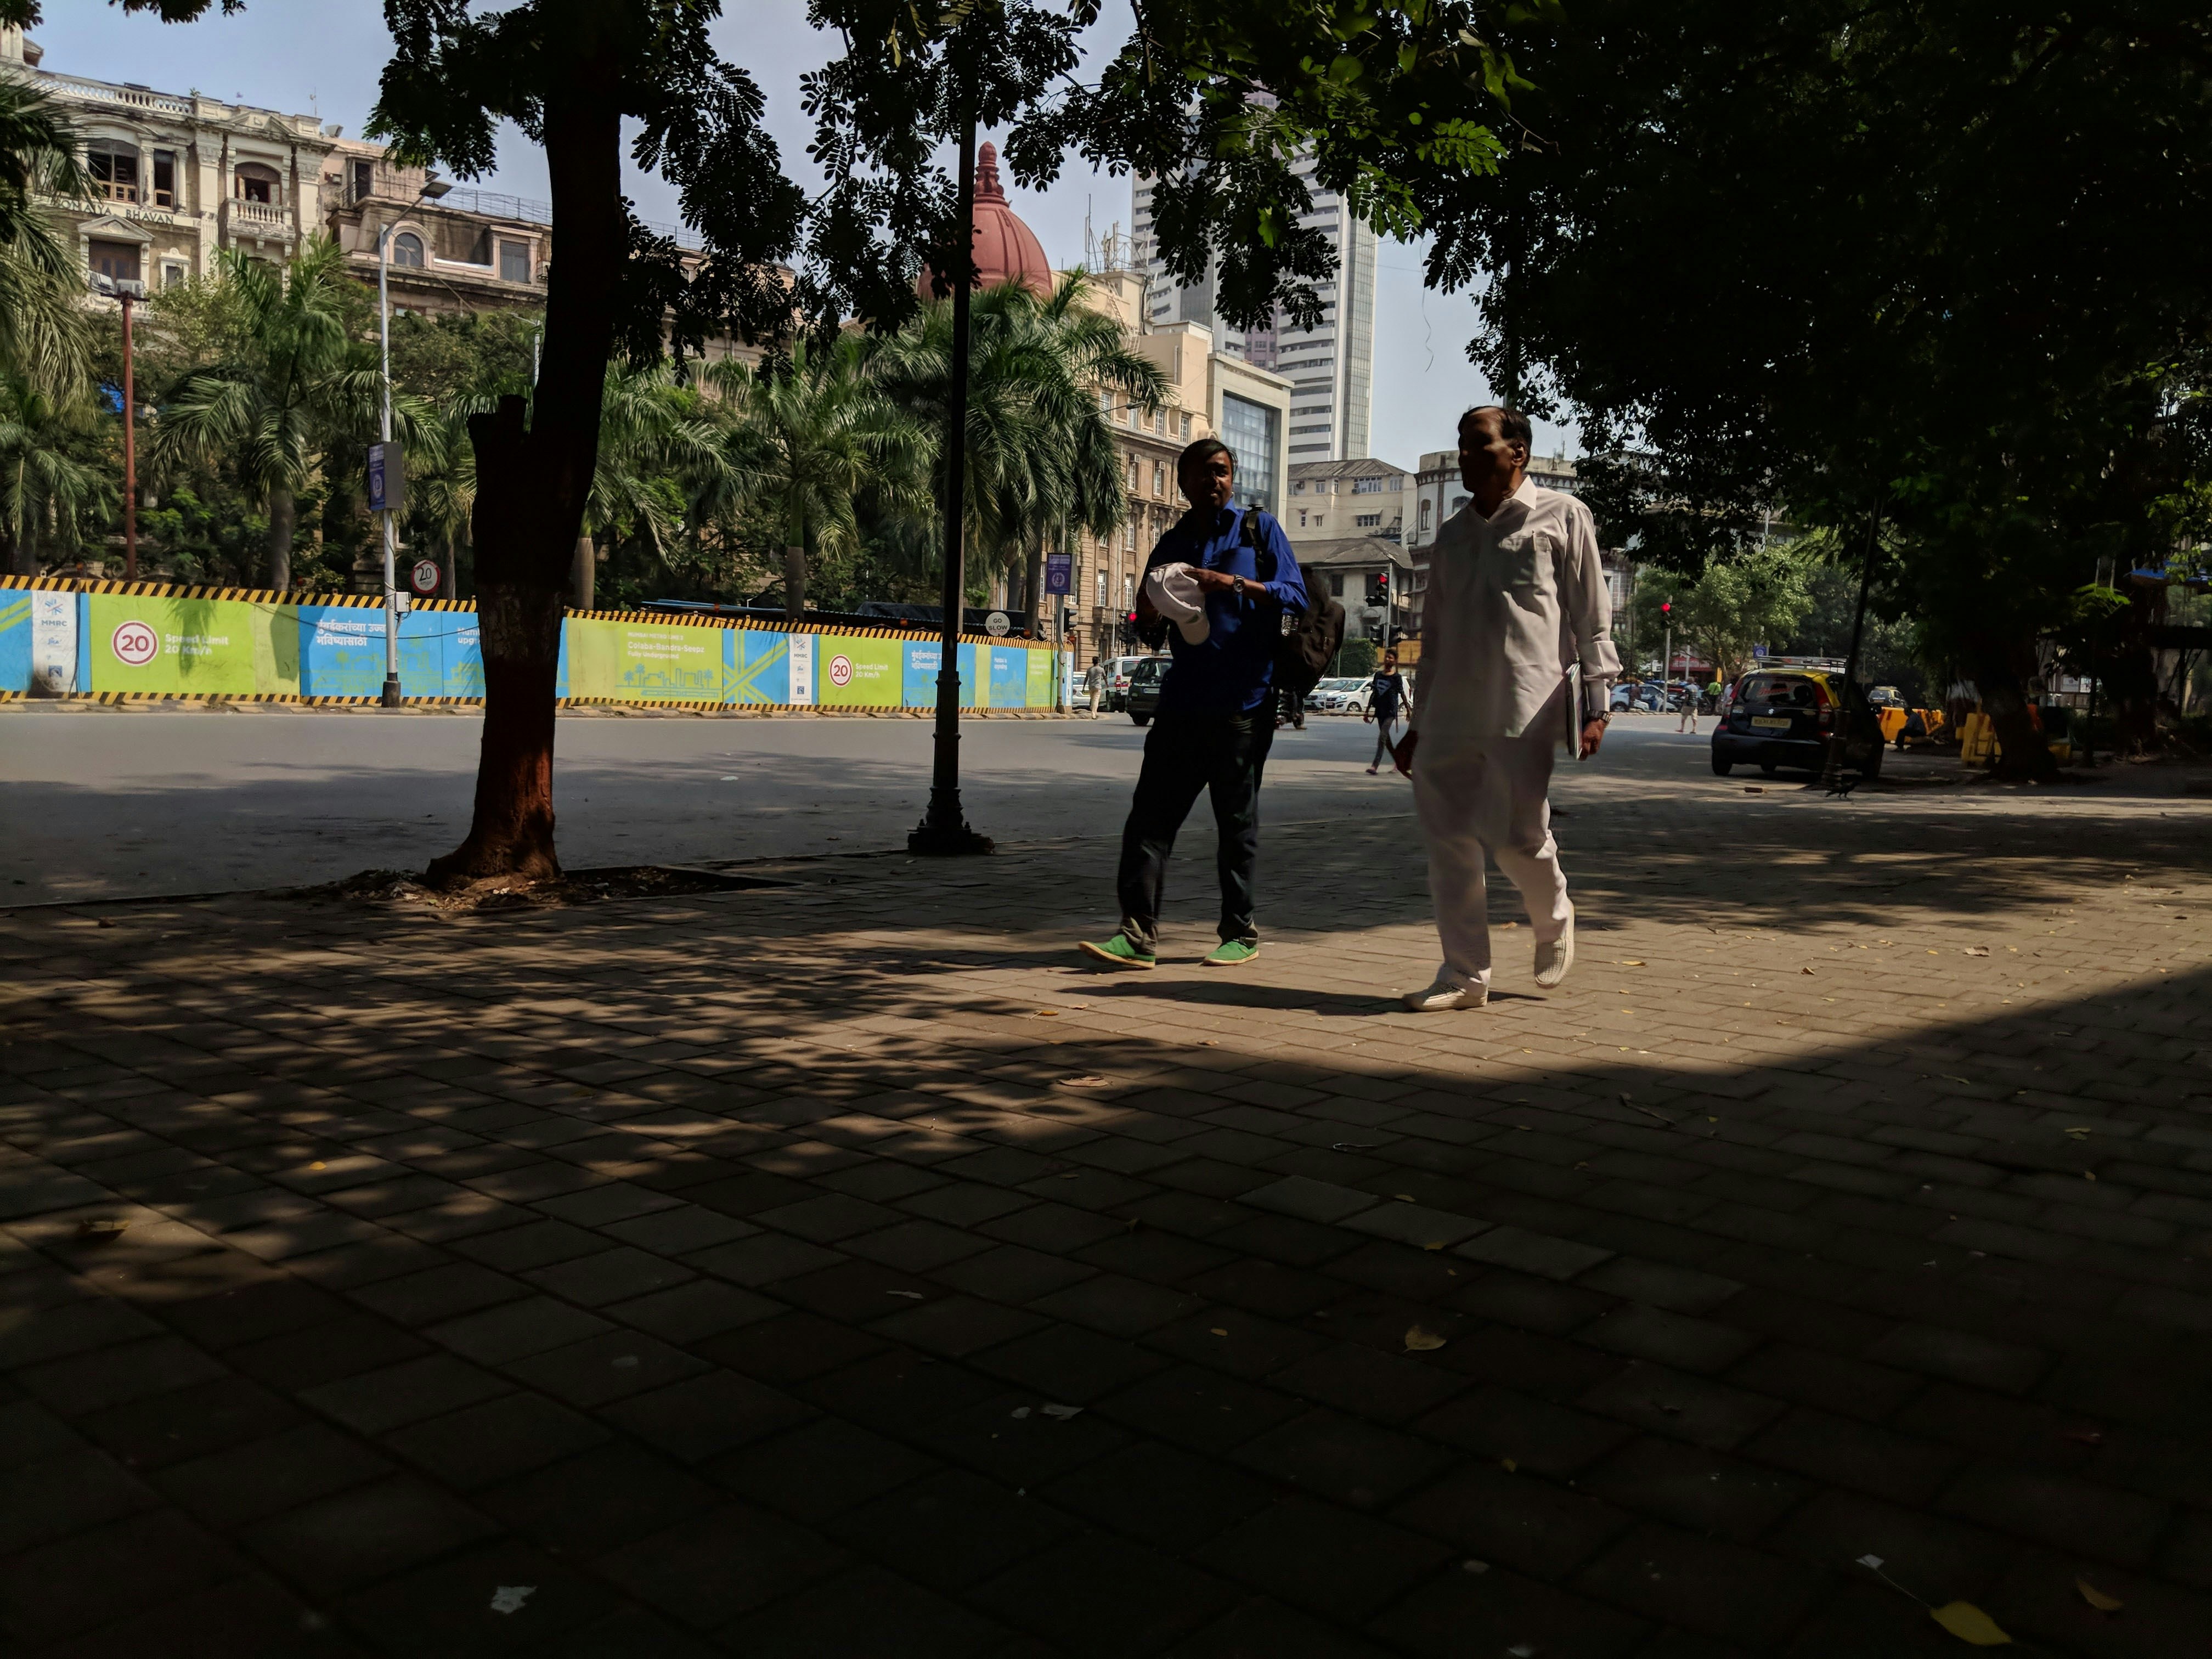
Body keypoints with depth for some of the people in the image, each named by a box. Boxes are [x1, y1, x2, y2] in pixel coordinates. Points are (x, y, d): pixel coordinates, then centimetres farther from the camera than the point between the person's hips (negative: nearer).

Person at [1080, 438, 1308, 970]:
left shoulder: (1258, 528, 5)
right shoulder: (1172, 543, 17)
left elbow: (1296, 596, -3)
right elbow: (1149, 621, 24)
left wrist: (1235, 583, -16)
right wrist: (1148, 608, 0)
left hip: (1243, 702, -4)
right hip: (1183, 700, 4)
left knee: (1237, 821, 3)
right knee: (1150, 813, -5)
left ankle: (1241, 933, 14)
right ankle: (1138, 934, -5)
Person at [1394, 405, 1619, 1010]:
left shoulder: (1561, 516, 6)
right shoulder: (1452, 534, 20)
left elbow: (1591, 616, 3)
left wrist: (1595, 704, -6)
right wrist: (1418, 723, 19)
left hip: (1525, 709, -5)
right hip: (1450, 714, 5)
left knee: (1515, 834, -8)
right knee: (1448, 840, -1)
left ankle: (1553, 922, 24)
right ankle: (1465, 974, 8)